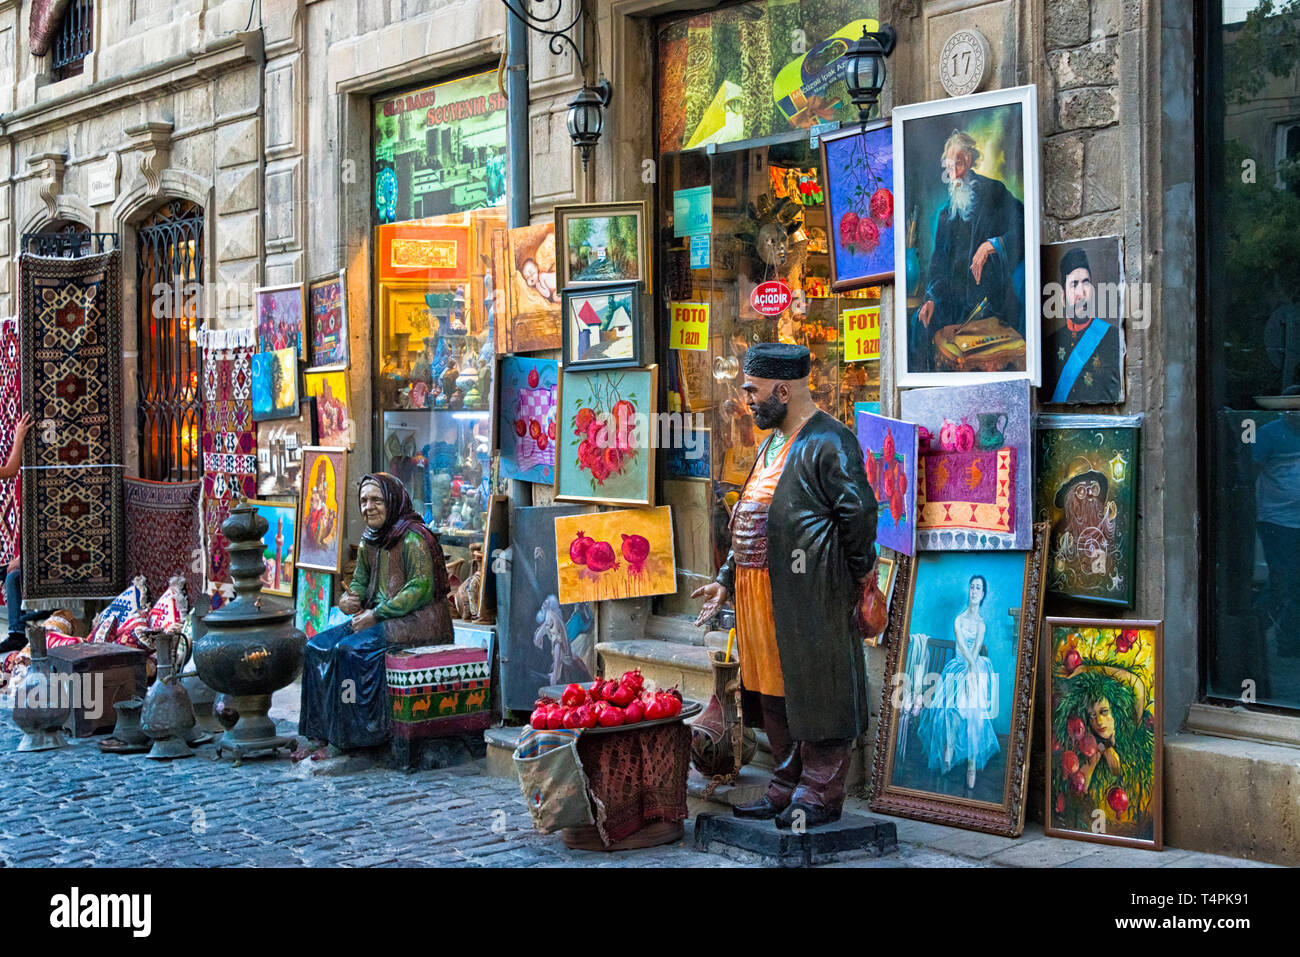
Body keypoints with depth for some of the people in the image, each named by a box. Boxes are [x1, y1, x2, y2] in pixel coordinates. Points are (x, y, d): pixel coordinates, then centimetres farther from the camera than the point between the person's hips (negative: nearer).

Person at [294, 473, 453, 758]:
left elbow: (421, 589, -19)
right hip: (380, 618, 9)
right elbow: (360, 580, 22)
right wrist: (350, 599, -3)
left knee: (351, 649, -27)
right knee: (318, 646, -6)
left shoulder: (412, 537, -13)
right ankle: (321, 734, -7)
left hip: (414, 620, -9)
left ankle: (357, 734, -18)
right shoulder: (370, 539, 13)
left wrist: (376, 614, -19)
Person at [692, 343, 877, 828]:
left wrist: (851, 578, -8)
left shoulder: (828, 443, -13)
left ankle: (819, 796, 9)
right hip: (761, 596, 10)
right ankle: (788, 787, 26)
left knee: (814, 694, -1)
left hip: (809, 601, -9)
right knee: (774, 696, 15)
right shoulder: (772, 444, 18)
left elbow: (860, 514, -17)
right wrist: (726, 579, 22)